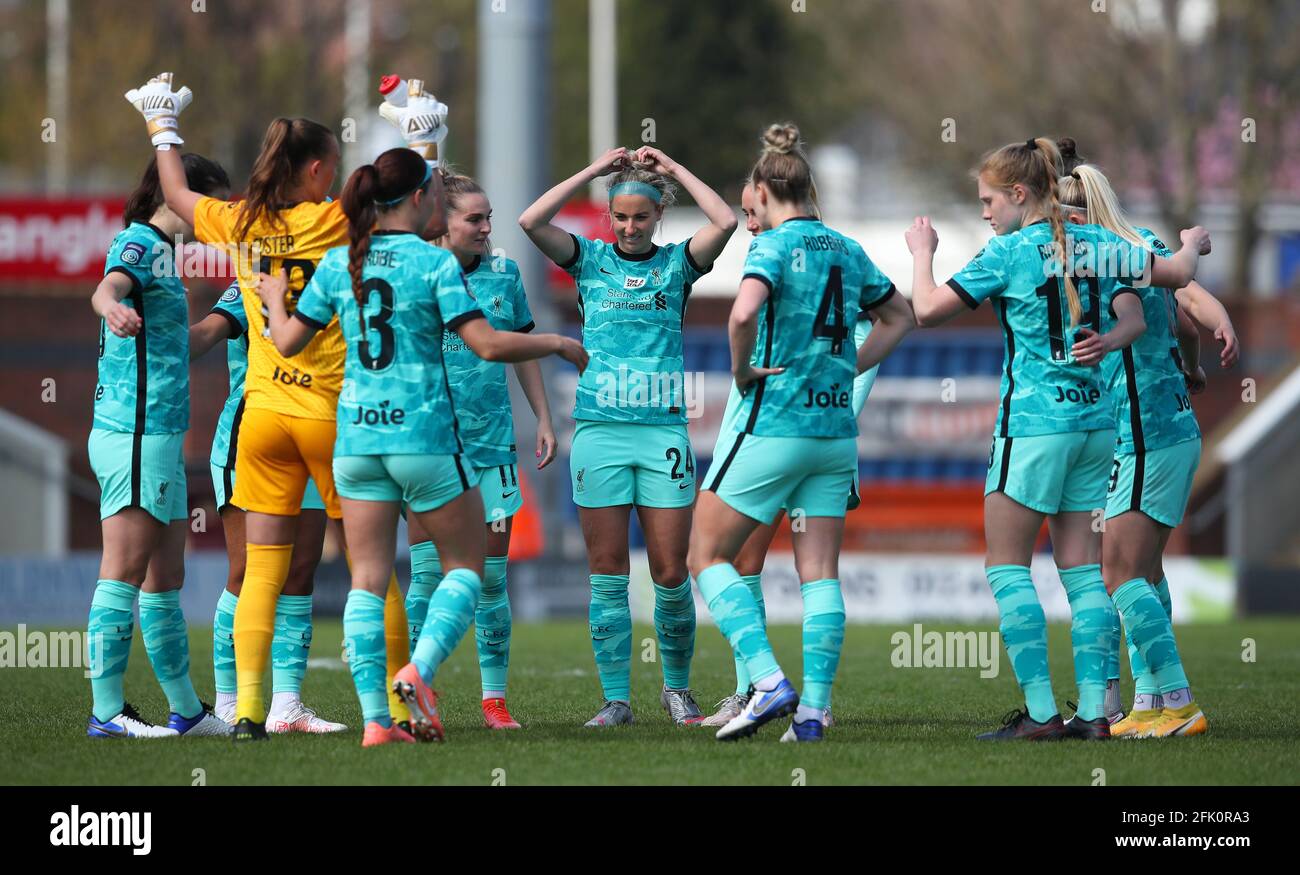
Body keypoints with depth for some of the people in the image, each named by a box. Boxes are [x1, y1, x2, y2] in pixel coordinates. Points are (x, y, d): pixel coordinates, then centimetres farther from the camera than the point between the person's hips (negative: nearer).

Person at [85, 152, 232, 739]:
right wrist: (112, 307, -56)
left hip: (159, 438, 10)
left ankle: (186, 711, 20)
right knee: (124, 574, -10)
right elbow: (108, 286, -36)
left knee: (165, 579, 14)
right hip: (135, 437, -10)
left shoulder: (161, 249, 18)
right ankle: (106, 711, -12)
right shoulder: (139, 244, -12)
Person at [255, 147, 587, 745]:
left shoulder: (338, 263, 5)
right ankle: (419, 669, -13)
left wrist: (274, 299, 32)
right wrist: (558, 344, 1)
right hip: (424, 434, -4)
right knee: (465, 566, 10)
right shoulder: (434, 263, -8)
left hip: (356, 436, 4)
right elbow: (488, 344, -14)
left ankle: (375, 719, -3)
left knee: (368, 579, 5)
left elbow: (288, 341, 11)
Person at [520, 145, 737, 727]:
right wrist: (593, 171, -3)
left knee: (671, 573, 0)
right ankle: (616, 699, 3)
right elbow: (531, 222, -7)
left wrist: (673, 170, -1)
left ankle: (677, 688, 18)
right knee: (607, 571, -1)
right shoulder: (590, 260, 8)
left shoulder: (677, 264, 8)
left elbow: (724, 222, -10)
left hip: (664, 432, 0)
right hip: (600, 432, 0)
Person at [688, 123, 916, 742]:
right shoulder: (846, 251, 11)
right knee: (820, 573, 6)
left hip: (772, 426, -6)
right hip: (837, 429, 7)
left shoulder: (773, 245, -10)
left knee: (707, 556, 3)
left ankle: (769, 682, -11)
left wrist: (742, 372, -13)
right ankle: (813, 710, 1)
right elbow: (900, 316, 25)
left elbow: (744, 313, -29)